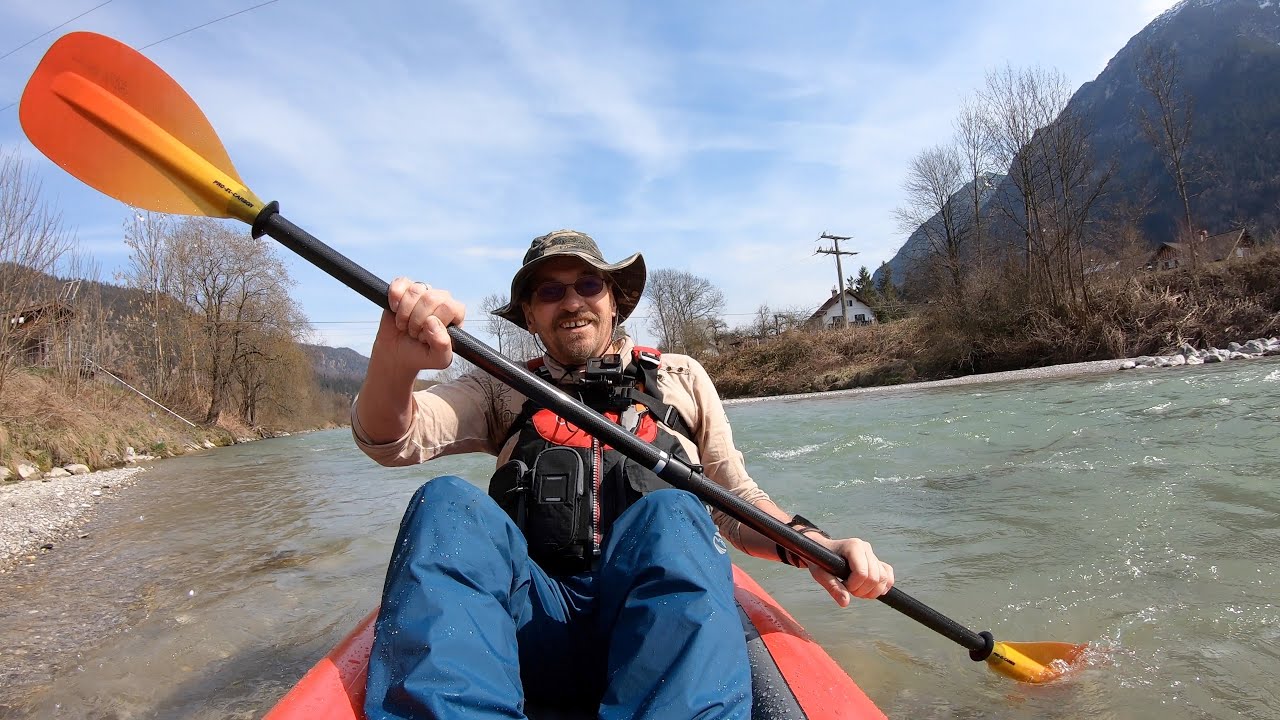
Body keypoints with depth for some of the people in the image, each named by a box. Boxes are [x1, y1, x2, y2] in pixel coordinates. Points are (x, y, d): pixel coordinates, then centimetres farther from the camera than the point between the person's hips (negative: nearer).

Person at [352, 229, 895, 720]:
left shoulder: (680, 378, 20)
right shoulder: (501, 391, 18)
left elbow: (737, 502, 18)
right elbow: (391, 441, 1)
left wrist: (813, 545, -3)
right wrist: (394, 359, -21)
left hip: (667, 609, 0)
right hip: (535, 621, 1)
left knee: (670, 515, -33)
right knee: (447, 504, -27)